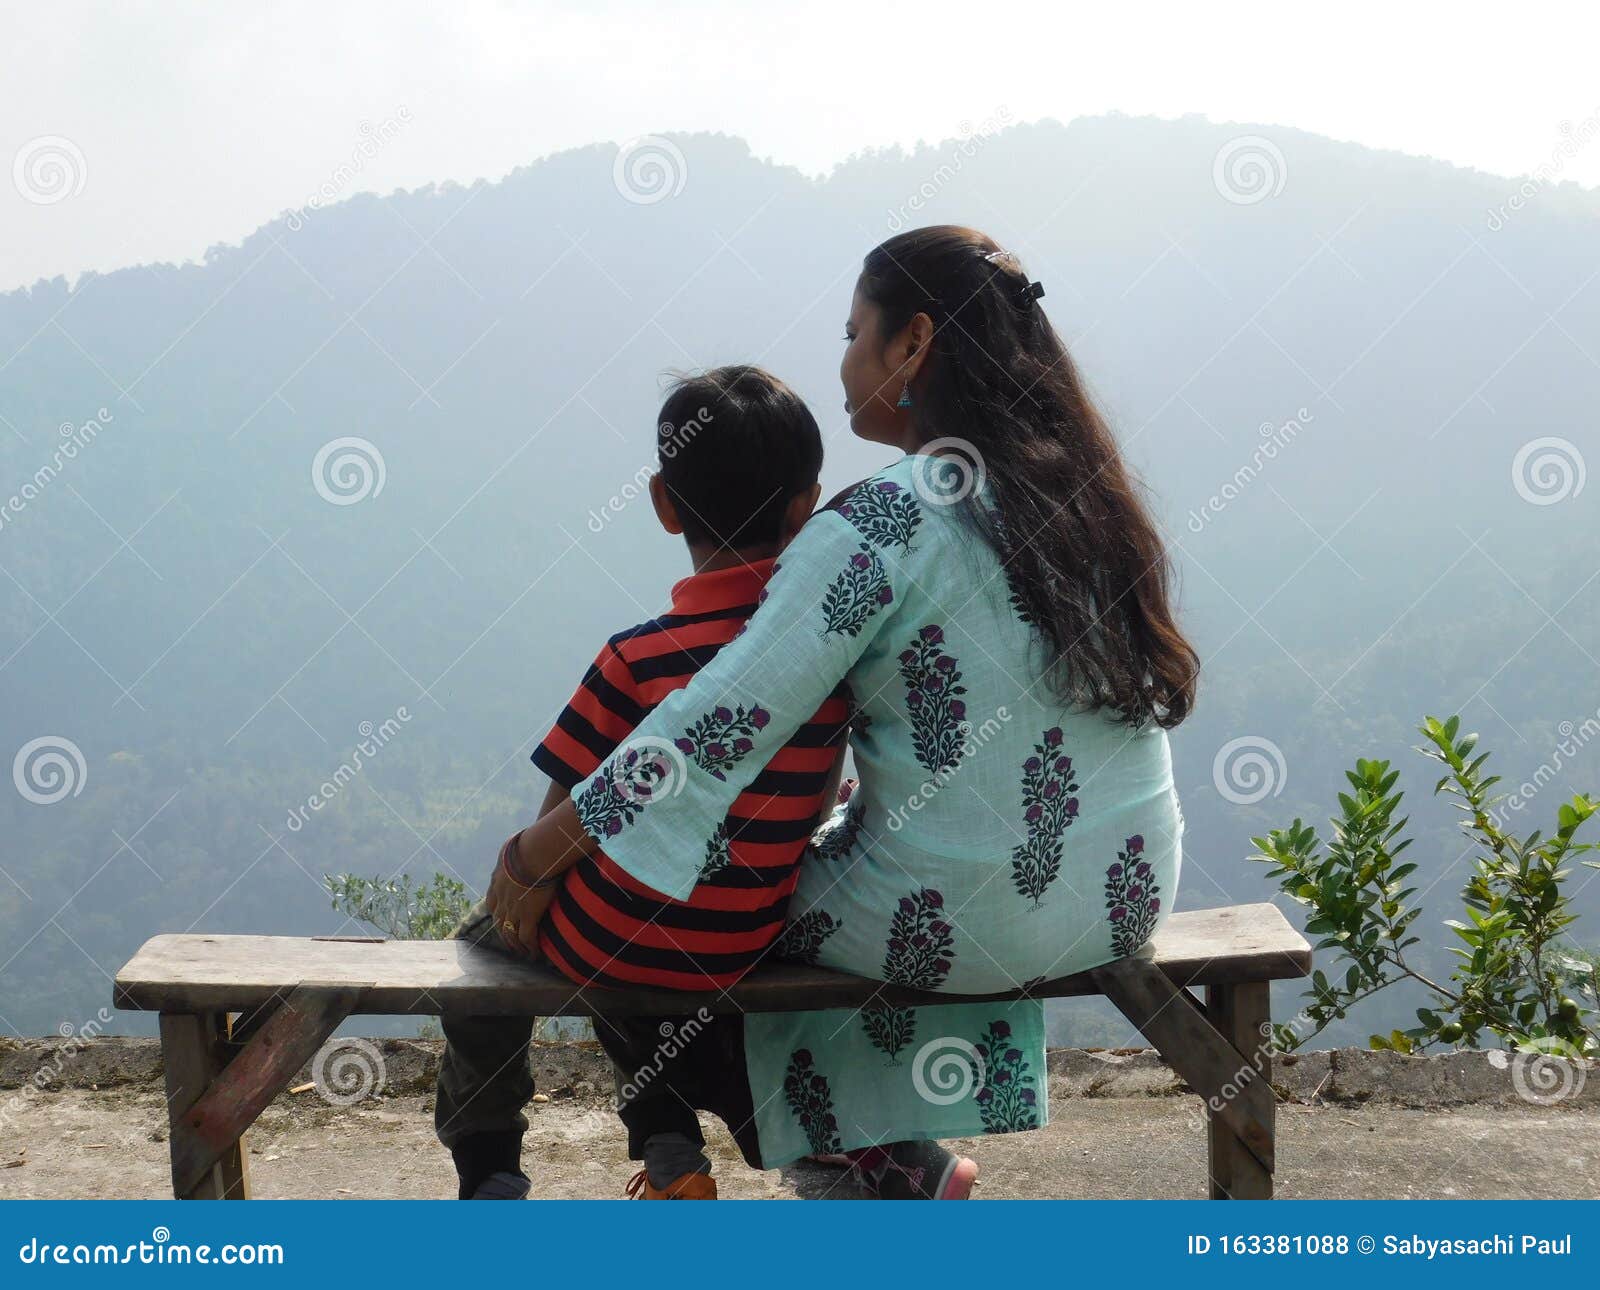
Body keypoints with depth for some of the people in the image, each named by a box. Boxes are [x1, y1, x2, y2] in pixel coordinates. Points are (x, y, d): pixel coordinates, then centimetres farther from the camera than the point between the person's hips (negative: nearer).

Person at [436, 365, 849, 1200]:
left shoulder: (638, 661, -21)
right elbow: (816, 807, 3)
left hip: (612, 943, -4)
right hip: (740, 951, 4)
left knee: (486, 944, 27)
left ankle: (488, 1181, 24)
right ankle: (672, 1152, 28)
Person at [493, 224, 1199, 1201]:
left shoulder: (882, 526, -18)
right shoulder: (1094, 491, 3)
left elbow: (719, 730, -22)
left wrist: (535, 856, -14)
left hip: (967, 920, -6)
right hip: (1129, 900, 6)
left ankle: (897, 1168, 32)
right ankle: (925, 1163, 38)